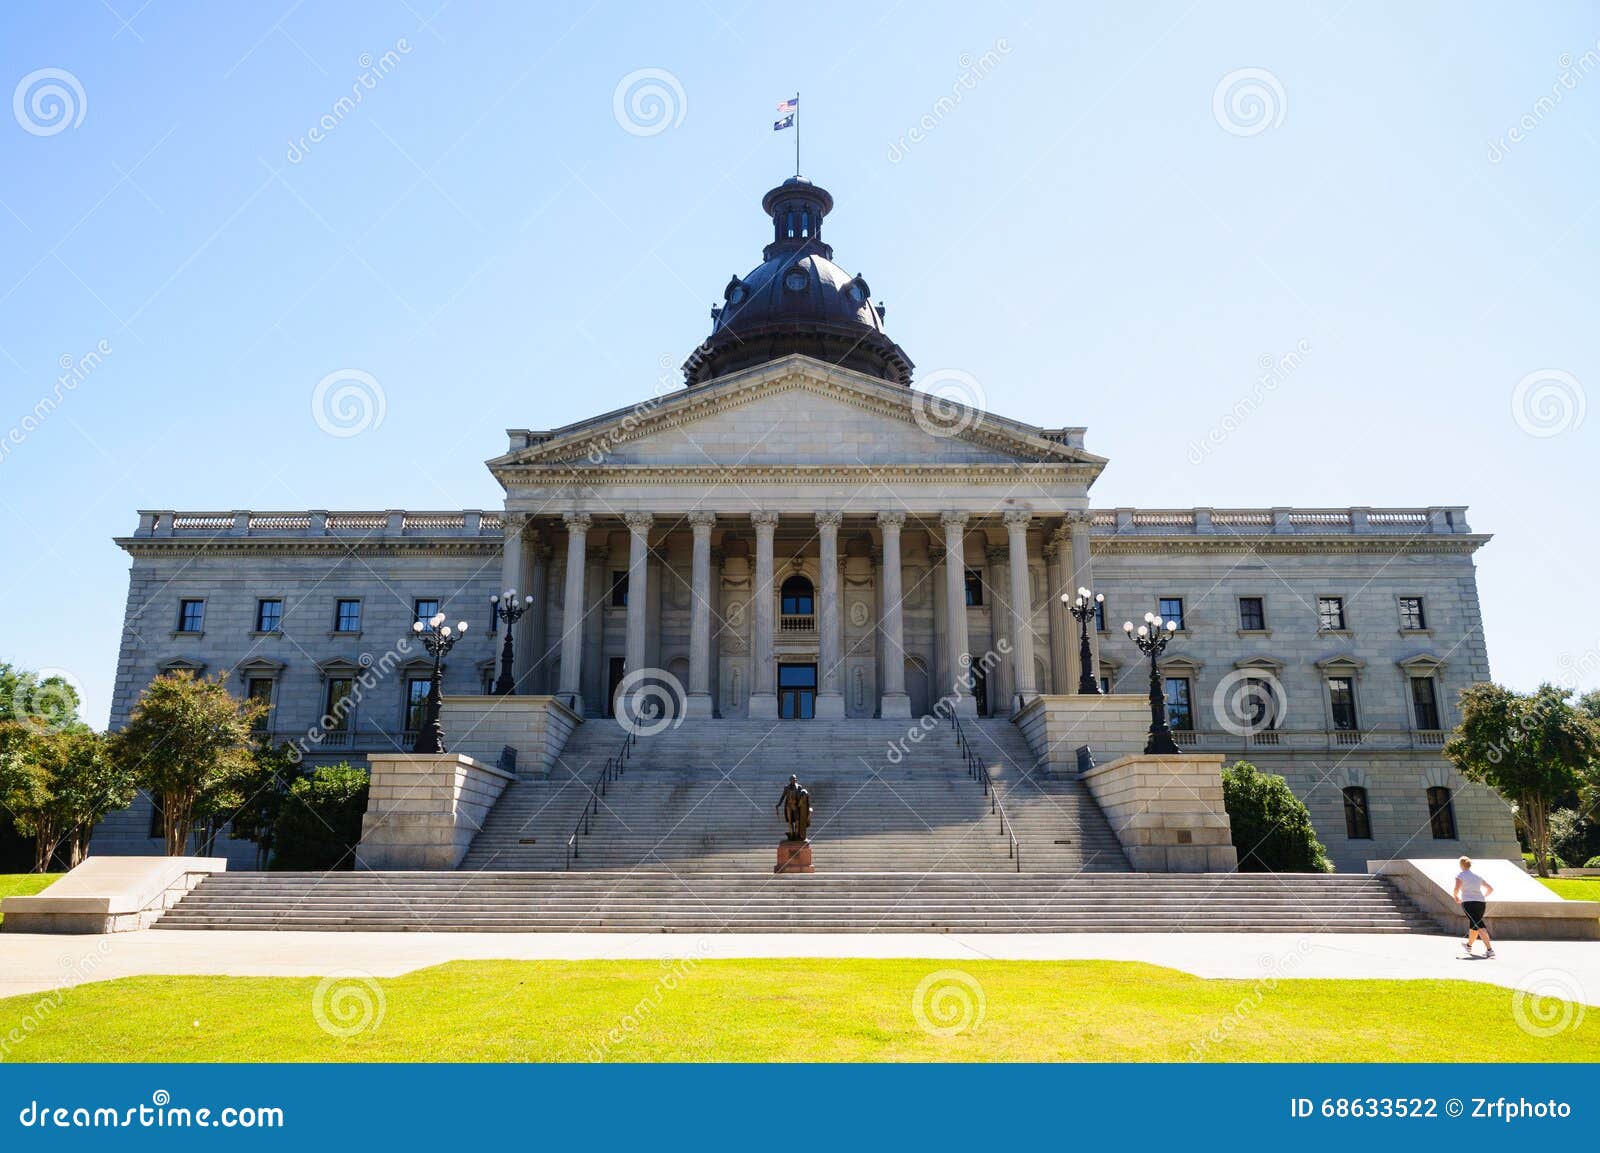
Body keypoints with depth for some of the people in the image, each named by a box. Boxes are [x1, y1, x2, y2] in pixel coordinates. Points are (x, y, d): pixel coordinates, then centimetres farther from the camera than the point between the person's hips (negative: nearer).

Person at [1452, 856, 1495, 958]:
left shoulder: (1460, 875, 0)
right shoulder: (1477, 876, 17)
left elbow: (1457, 888, -15)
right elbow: (1490, 888, 22)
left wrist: (1456, 896, 4)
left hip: (1469, 903, -6)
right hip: (1481, 902, 6)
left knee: (1478, 926, -11)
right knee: (1474, 924, 22)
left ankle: (1490, 949, -24)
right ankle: (1469, 945, 42)